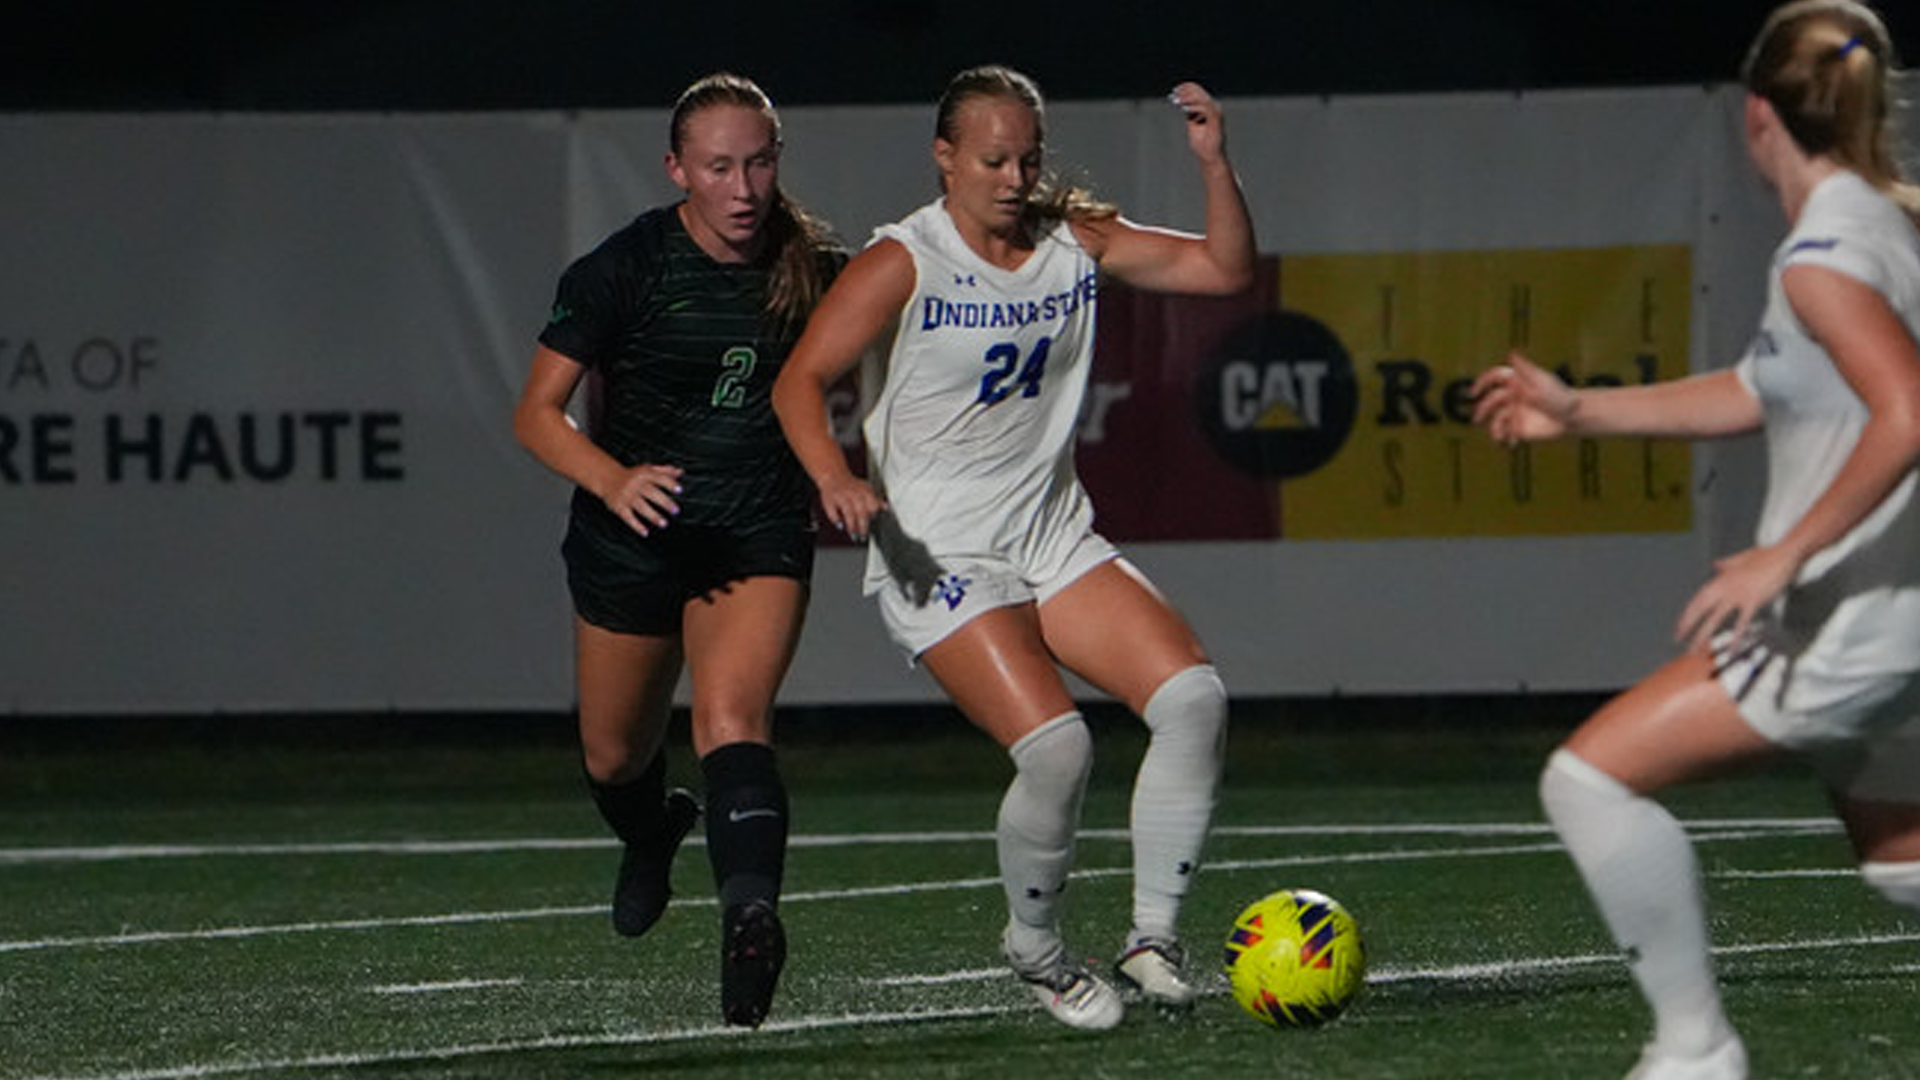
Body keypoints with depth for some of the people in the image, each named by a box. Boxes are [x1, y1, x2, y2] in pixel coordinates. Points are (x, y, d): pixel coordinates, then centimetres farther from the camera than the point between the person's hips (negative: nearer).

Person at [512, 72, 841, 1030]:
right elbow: (537, 413, -13)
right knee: (614, 758, 16)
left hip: (760, 536, 0)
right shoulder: (622, 268, -13)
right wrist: (613, 479, -30)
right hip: (631, 541, 0)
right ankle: (652, 833, 52)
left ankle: (750, 917, -43)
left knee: (733, 718, -26)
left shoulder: (810, 268, -5)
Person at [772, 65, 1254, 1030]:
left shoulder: (1075, 239, 6)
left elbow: (1226, 269, 6)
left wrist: (1215, 165, -10)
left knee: (1192, 696, -14)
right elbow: (800, 379, -14)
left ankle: (1153, 934, -2)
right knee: (1054, 746, -22)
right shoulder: (904, 261, -9)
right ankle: (1034, 949, 4)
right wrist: (834, 478, -32)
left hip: (1053, 540, 6)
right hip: (938, 556, -6)